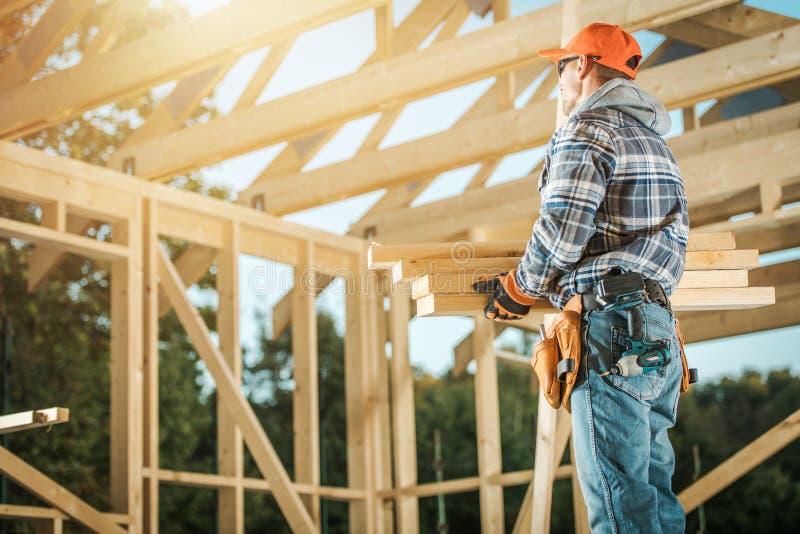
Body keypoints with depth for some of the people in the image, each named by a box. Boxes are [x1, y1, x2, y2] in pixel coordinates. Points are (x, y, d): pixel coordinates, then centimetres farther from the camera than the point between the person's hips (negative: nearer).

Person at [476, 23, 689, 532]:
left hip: (610, 327, -9)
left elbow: (561, 233, -16)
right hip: (660, 327, 9)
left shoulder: (588, 129, -5)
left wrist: (518, 290, -1)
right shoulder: (654, 141, 23)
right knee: (654, 484, 11)